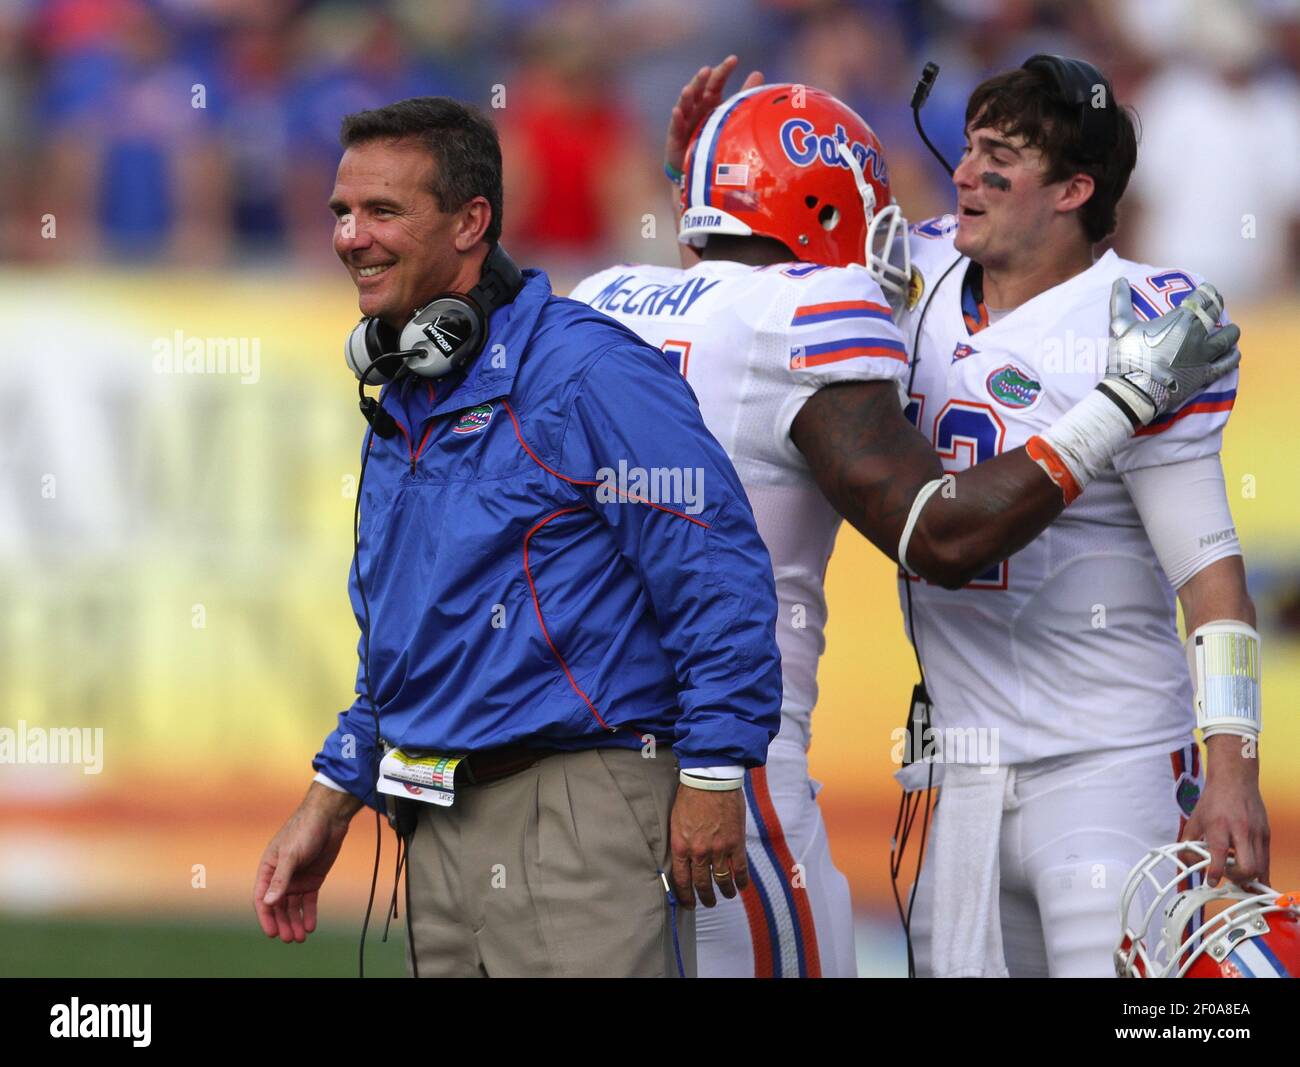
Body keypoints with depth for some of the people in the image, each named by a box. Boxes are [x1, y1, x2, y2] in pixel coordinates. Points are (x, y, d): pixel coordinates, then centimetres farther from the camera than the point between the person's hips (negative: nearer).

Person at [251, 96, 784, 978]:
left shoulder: (583, 370, -12)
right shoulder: (401, 408, 16)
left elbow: (721, 575, -15)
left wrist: (713, 777, -16)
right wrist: (329, 807, 21)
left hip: (581, 805, -9)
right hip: (441, 830, 9)